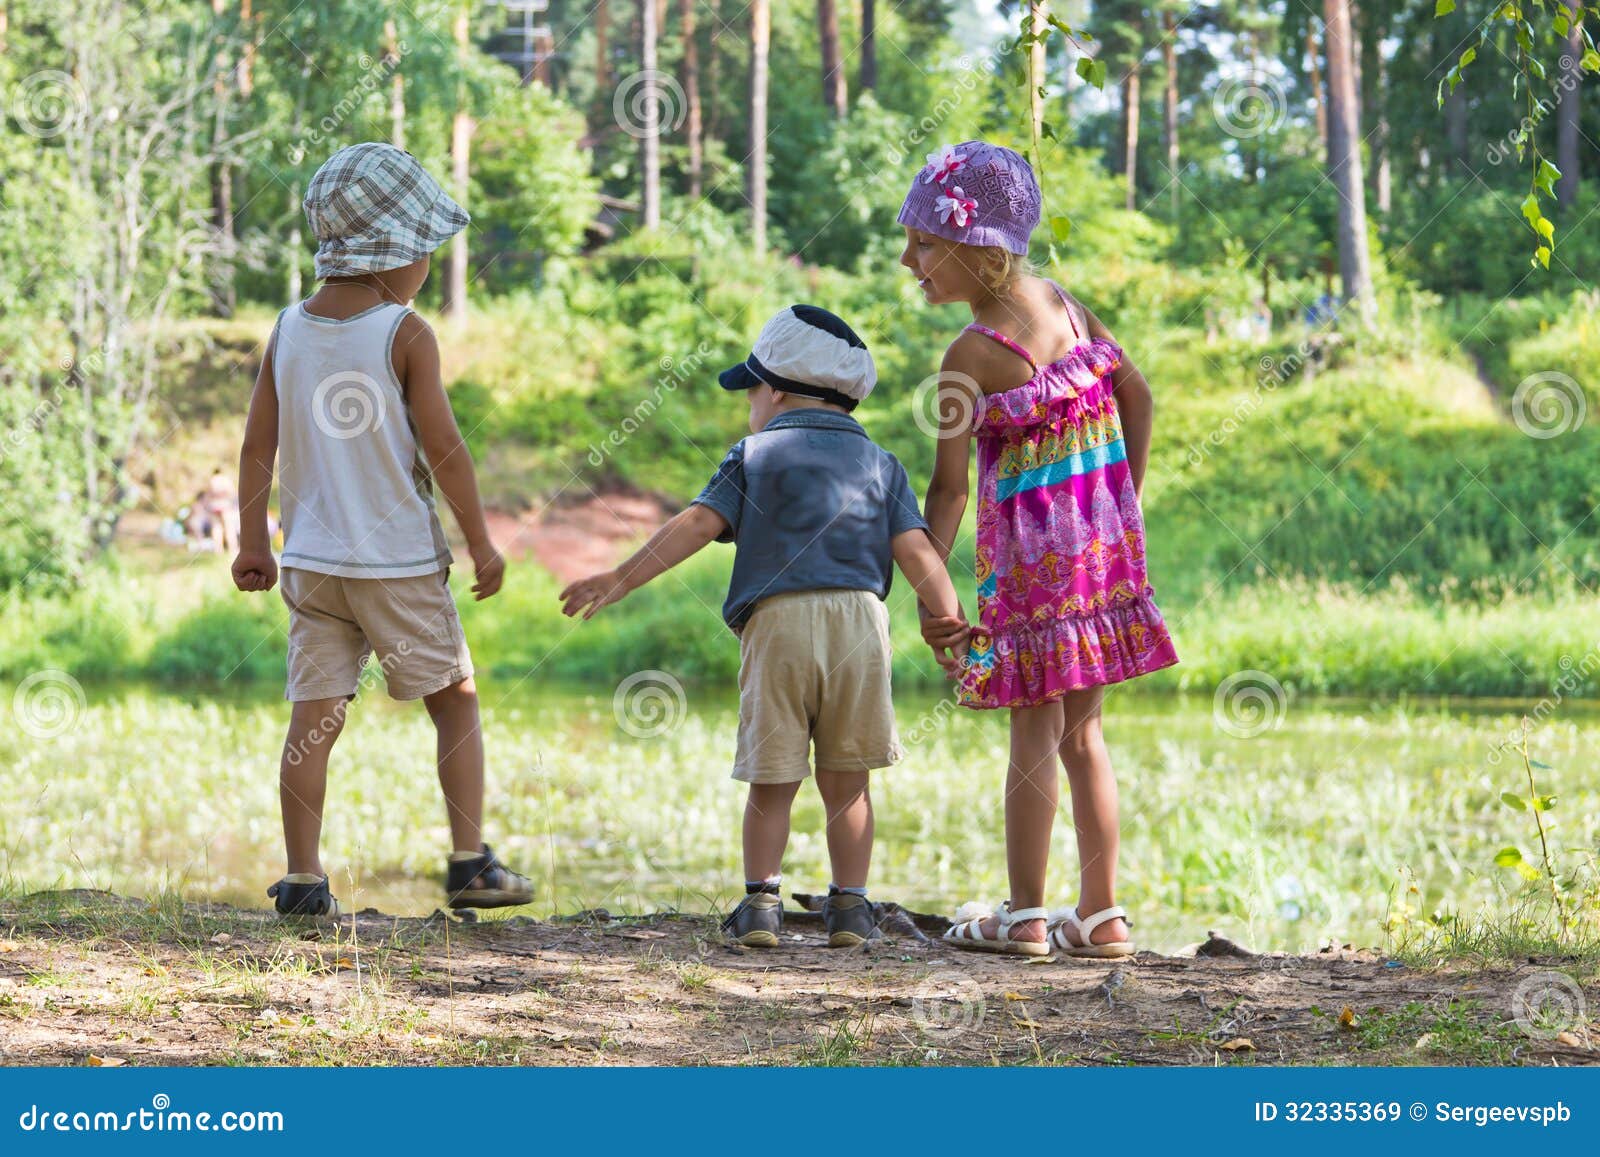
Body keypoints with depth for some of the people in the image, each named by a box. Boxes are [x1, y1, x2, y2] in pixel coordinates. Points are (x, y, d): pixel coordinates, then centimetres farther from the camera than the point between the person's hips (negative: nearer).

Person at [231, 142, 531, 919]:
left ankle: (303, 879, 2)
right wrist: (480, 539, -2)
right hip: (399, 562, -4)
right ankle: (470, 862, 8)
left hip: (313, 560, 4)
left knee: (313, 717, 5)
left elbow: (258, 444, 6)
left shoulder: (289, 330, 4)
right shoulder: (405, 335, -11)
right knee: (454, 701, 10)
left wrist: (252, 543, 14)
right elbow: (443, 447, -12)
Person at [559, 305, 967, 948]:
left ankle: (760, 902, 1)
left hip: (777, 622, -1)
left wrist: (620, 581, -3)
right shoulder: (880, 464, 17)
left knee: (773, 781, 6)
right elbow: (917, 555, 5)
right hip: (860, 618, 2)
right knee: (845, 781, 9)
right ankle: (849, 906, 7)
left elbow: (697, 524, -1)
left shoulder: (755, 456, 11)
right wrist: (953, 633, 1)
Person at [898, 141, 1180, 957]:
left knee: (1034, 730, 0)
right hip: (1104, 539, 7)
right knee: (1080, 731, 12)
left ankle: (1025, 916, 4)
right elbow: (1136, 394, 13)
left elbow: (949, 486, -14)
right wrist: (1126, 500, 20)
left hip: (1030, 552, -7)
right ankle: (1102, 913, 14)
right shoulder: (1064, 304, 5)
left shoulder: (972, 354, -15)